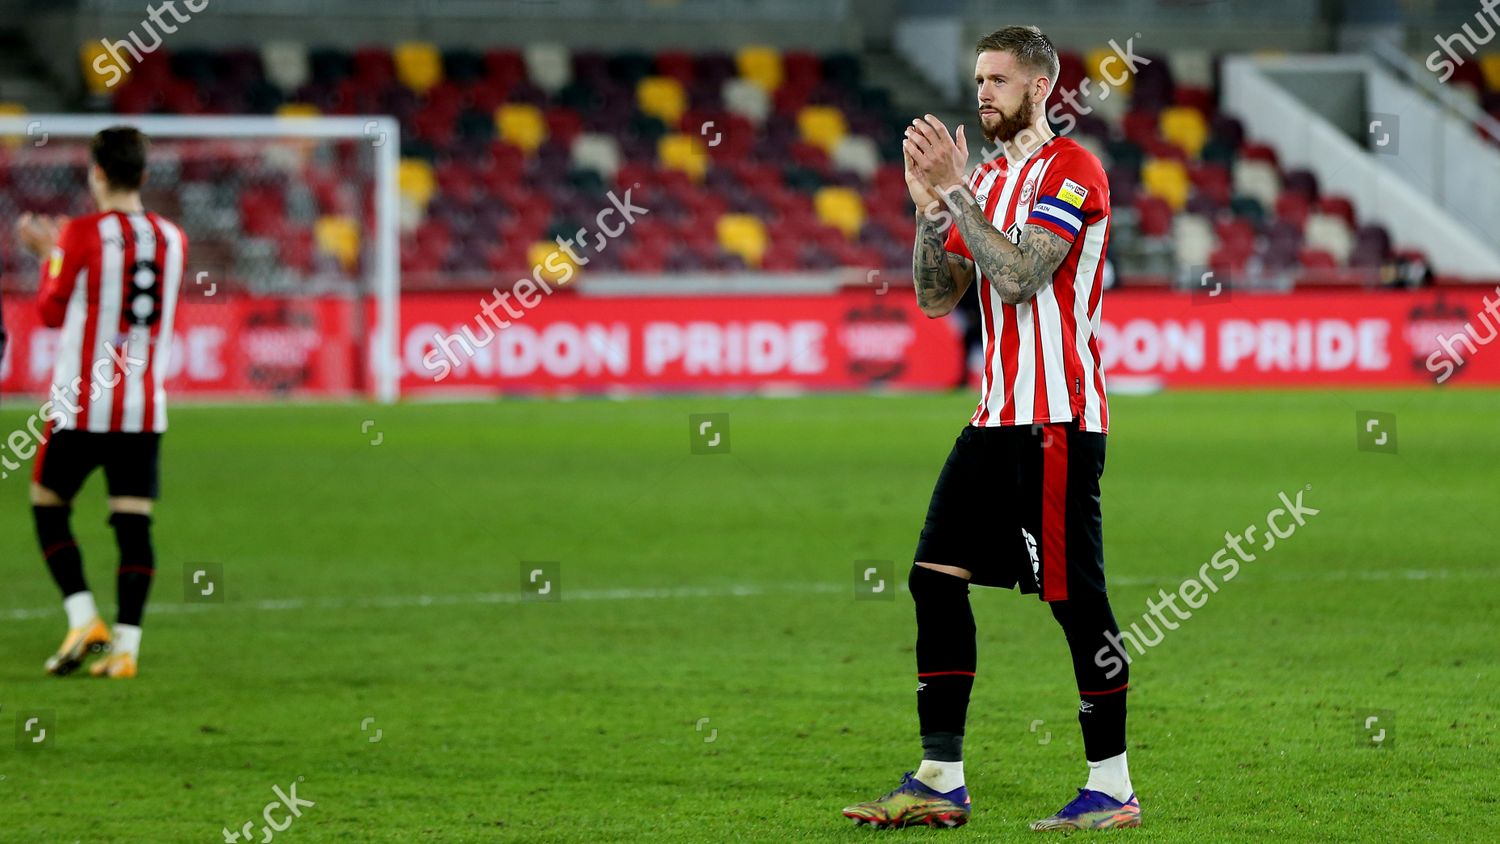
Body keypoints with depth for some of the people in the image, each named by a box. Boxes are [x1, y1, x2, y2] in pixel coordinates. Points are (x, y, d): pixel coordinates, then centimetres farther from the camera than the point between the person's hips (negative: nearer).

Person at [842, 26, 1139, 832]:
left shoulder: (1071, 172, -9)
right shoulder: (985, 177, 16)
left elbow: (1018, 274, -21)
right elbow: (935, 295, 11)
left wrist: (955, 190, -19)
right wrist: (928, 201, -1)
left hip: (1057, 419, -8)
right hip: (998, 415, 9)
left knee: (1075, 597, -6)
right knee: (935, 576, 3)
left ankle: (1112, 787, 1)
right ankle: (940, 780, 6)